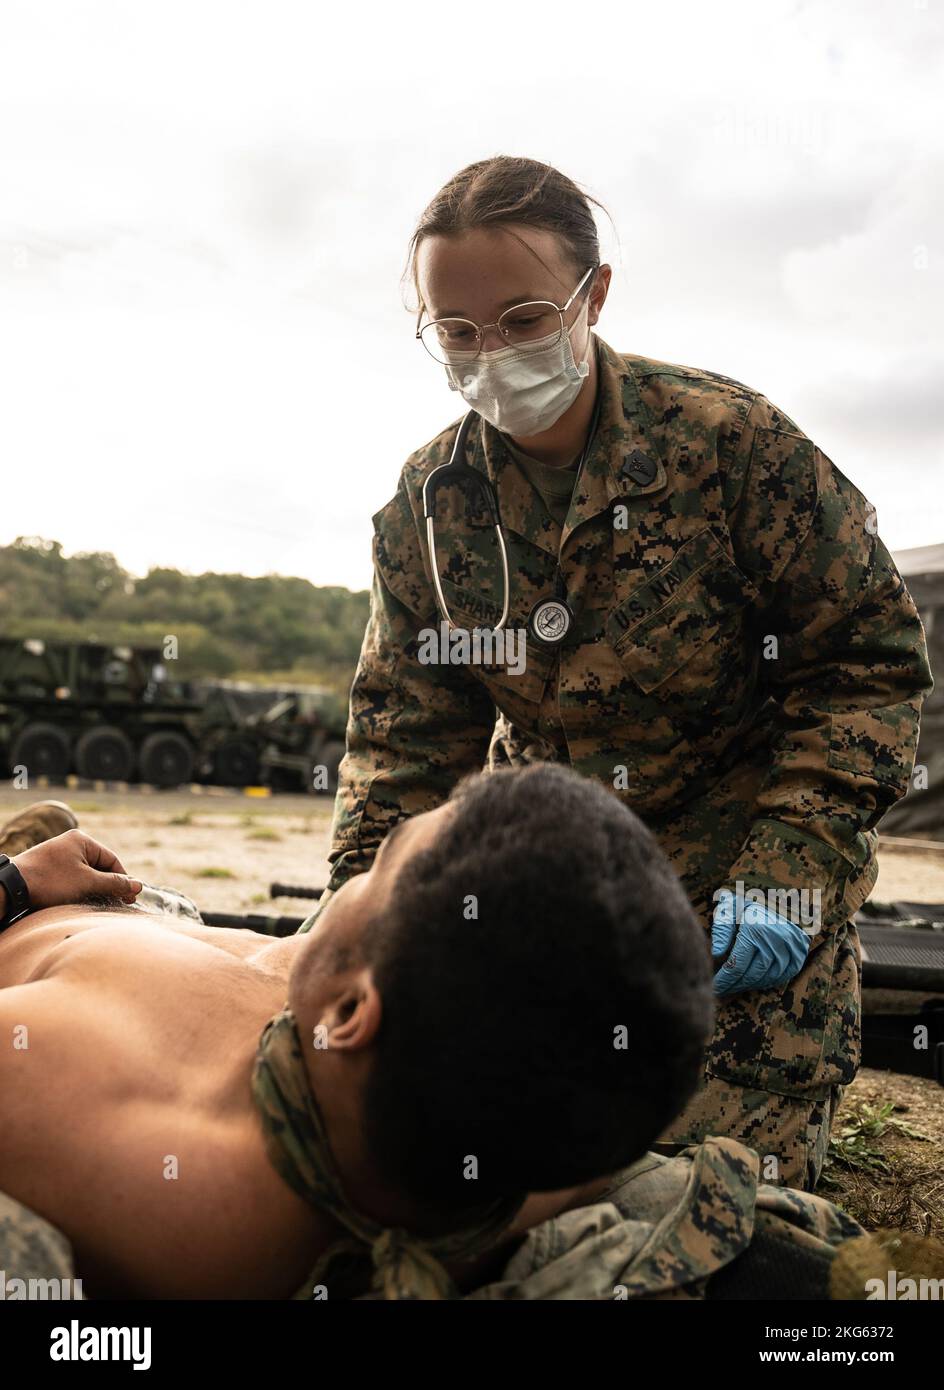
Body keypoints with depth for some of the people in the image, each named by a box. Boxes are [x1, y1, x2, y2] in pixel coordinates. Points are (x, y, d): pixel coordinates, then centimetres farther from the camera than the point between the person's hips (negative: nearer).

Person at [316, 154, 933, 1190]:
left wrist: (790, 866, -21)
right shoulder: (426, 504, -4)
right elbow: (404, 733, 0)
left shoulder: (731, 441, -16)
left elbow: (867, 660, -11)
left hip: (736, 881, -3)